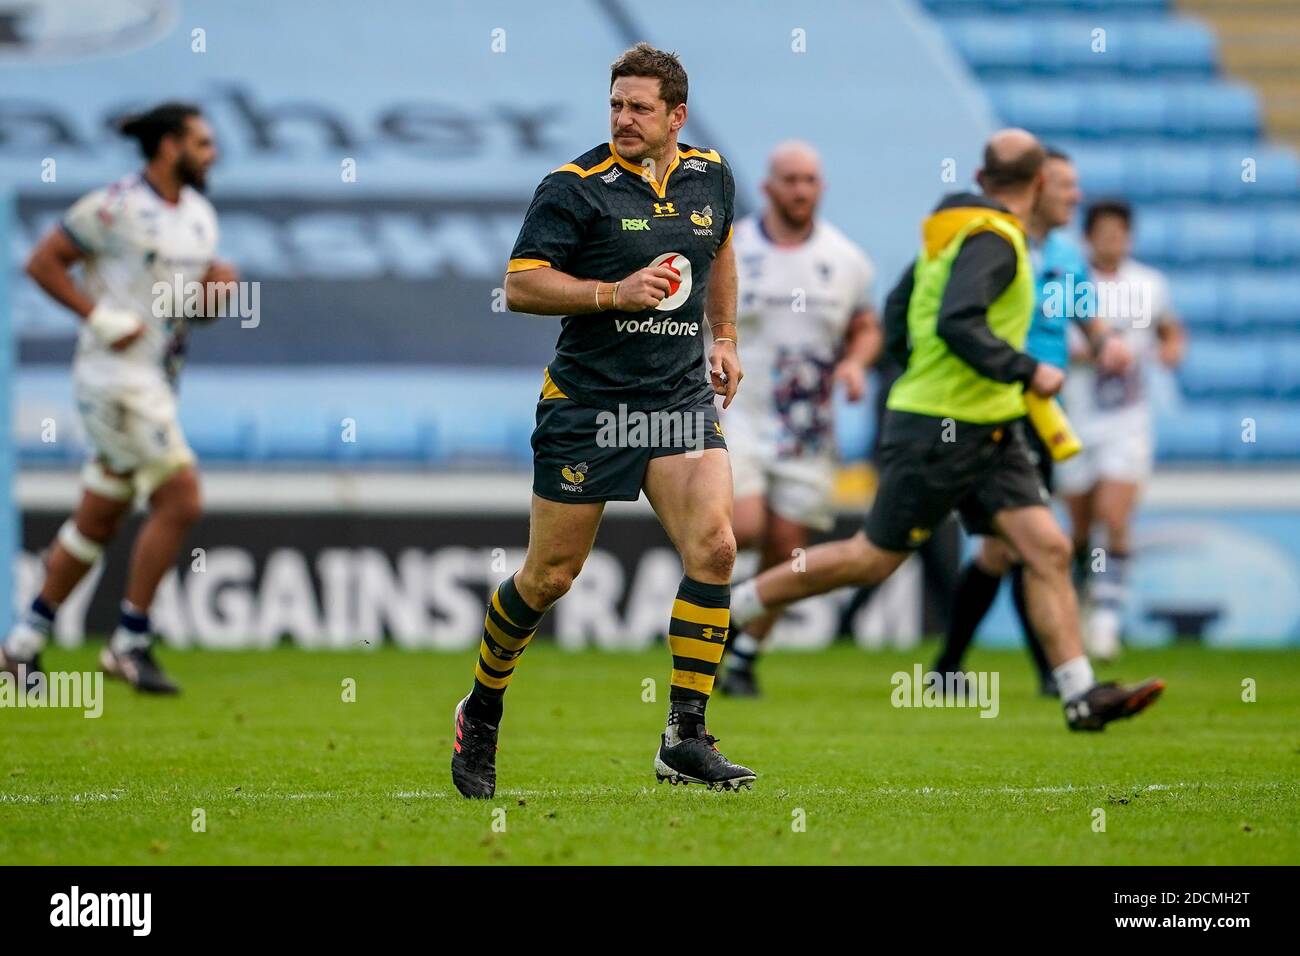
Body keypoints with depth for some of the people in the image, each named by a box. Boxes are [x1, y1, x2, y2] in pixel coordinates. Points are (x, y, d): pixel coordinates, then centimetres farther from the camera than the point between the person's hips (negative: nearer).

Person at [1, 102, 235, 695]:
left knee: (98, 521, 11)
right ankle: (130, 644, -5)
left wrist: (218, 287, -2)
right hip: (115, 375, -8)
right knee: (180, 500, -14)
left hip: (157, 379, 8)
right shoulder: (116, 207, -12)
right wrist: (101, 318, -17)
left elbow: (199, 302, 21)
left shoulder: (199, 215, 12)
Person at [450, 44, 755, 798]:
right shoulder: (576, 187, -10)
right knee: (550, 575, 4)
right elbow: (520, 284, -13)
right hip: (587, 402, -4)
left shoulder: (711, 177, 7)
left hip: (682, 397, 4)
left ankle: (686, 738, -9)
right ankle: (481, 713, 28)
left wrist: (726, 335, 23)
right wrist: (613, 294, -22)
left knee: (714, 547, -15)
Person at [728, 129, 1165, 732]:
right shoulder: (993, 240, -16)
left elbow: (897, 312, 18)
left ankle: (1082, 695, -7)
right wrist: (1026, 371, -24)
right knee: (873, 558, 1)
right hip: (940, 430, -9)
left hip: (989, 432, 9)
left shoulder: (956, 229, 13)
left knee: (1048, 548, -3)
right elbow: (957, 323, -29)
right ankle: (724, 608, 14)